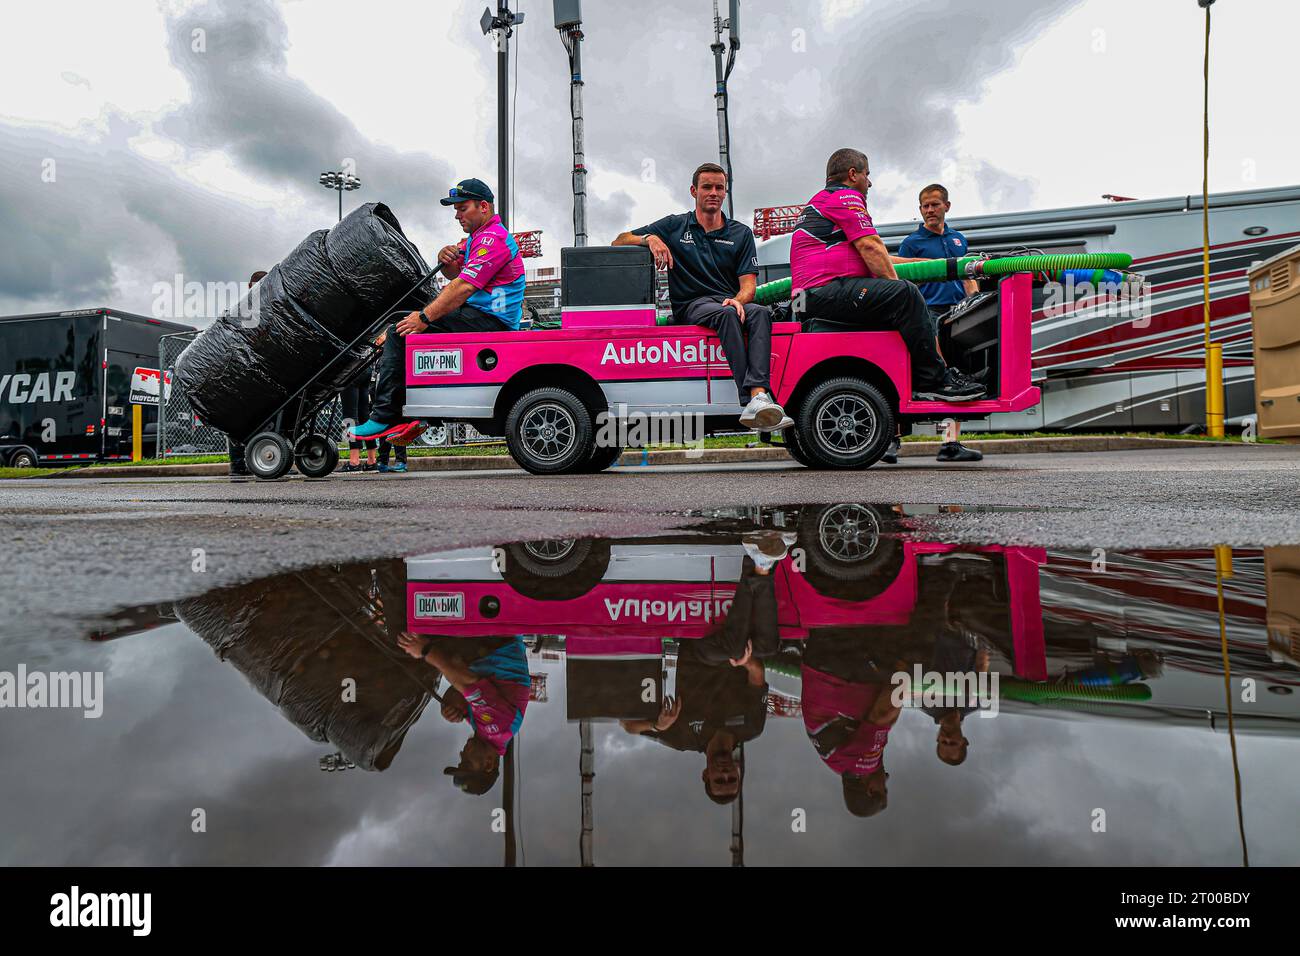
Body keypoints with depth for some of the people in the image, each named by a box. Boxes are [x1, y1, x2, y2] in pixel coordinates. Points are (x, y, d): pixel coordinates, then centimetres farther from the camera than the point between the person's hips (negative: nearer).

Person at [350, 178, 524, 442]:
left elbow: (464, 286, -22)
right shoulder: (477, 237, 22)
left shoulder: (493, 238, -13)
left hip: (488, 320, -11)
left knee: (399, 333, -16)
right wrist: (446, 258, -1)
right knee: (398, 329, 12)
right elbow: (455, 274, 23)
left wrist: (425, 317, -21)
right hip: (479, 315, 11)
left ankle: (384, 417, -15)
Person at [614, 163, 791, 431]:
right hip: (691, 306, -2)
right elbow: (619, 242, 13)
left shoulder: (741, 233, 17)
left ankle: (758, 395, -51)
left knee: (760, 312, -33)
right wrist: (650, 238, -8)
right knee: (726, 314, -36)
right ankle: (753, 400, -48)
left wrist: (738, 299, -18)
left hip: (731, 303, 2)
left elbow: (748, 282, 6)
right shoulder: (674, 226, 14)